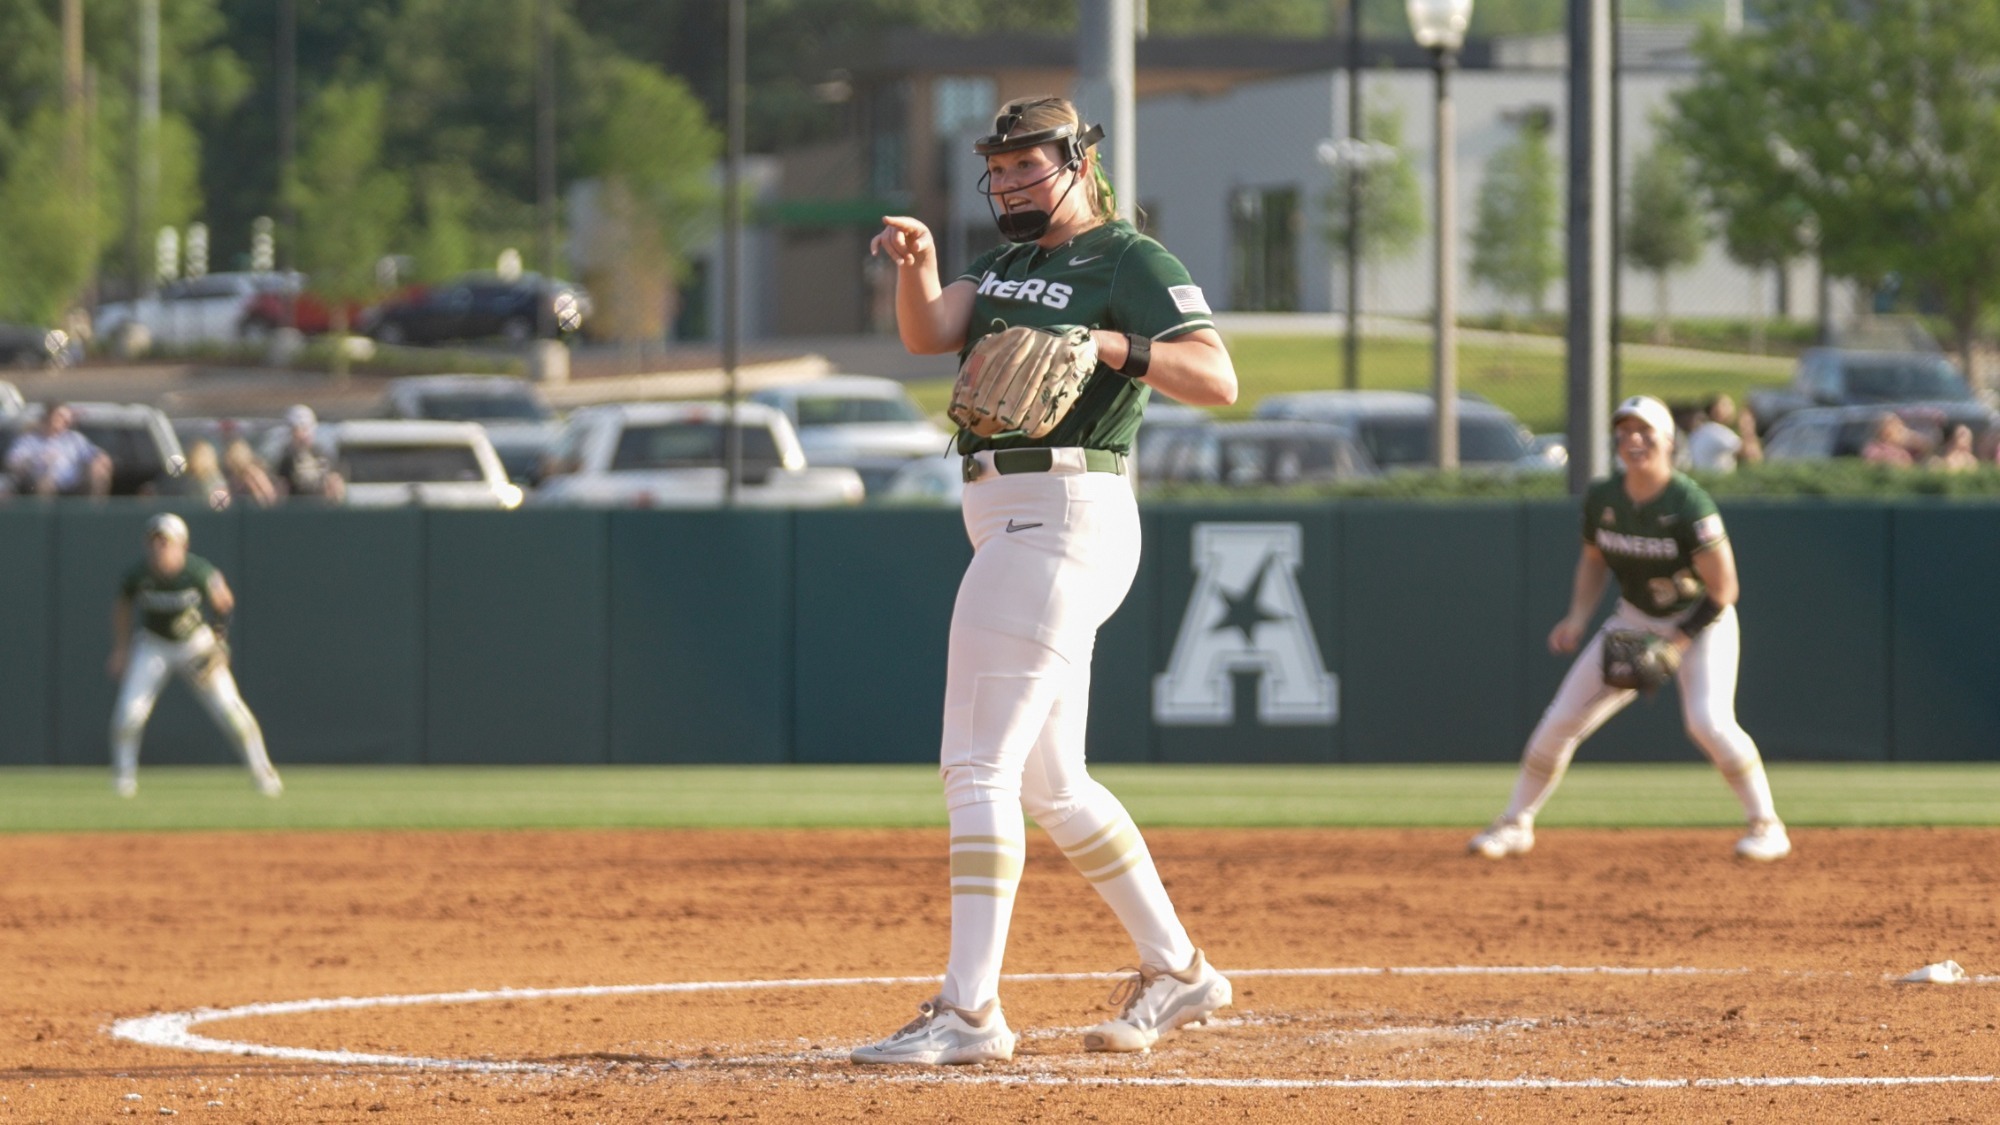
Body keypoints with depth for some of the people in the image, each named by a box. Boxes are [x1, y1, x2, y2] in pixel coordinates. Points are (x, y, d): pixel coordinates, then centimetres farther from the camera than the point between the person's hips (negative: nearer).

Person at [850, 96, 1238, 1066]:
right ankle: (1175, 972, 22)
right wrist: (917, 263, -15)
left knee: (979, 766, -14)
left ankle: (969, 1012, -18)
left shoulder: (1130, 262, -4)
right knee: (1048, 783, 13)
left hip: (1067, 510, -10)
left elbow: (1216, 380, -15)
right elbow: (927, 333, 4)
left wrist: (1110, 343, -27)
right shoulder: (1005, 266, 21)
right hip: (1007, 523, 10)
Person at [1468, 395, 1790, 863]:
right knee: (1561, 719, 0)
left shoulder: (1689, 506, -26)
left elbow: (1723, 590, -21)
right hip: (1634, 620, 5)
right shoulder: (1602, 499, -10)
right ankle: (1516, 824, 16)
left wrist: (1674, 644, -23)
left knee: (1708, 720, -27)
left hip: (1700, 621, -5)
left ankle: (1766, 824, -10)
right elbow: (1594, 559, 10)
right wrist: (1578, 618, -5)